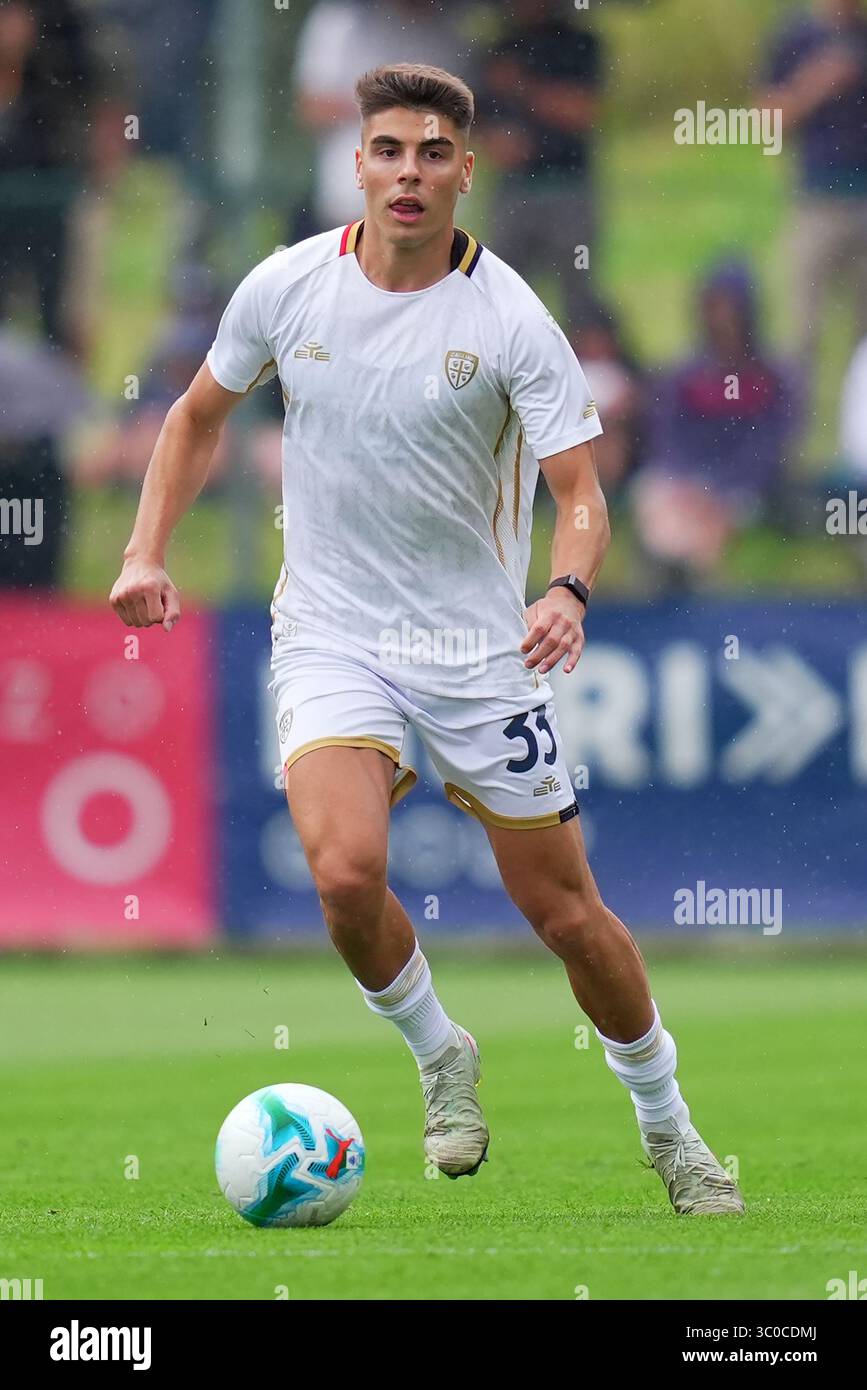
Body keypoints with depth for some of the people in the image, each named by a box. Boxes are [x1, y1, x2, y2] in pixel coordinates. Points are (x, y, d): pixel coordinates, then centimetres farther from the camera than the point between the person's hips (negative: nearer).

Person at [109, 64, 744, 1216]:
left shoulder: (510, 320, -11)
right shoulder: (287, 287, -3)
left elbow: (580, 491, -13)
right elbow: (201, 413, 14)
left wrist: (569, 591, -34)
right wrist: (148, 550, 4)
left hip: (478, 643, -1)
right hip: (331, 635, 1)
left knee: (565, 908, 3)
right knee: (346, 871, -24)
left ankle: (669, 1126, 26)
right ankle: (440, 1056, 5)